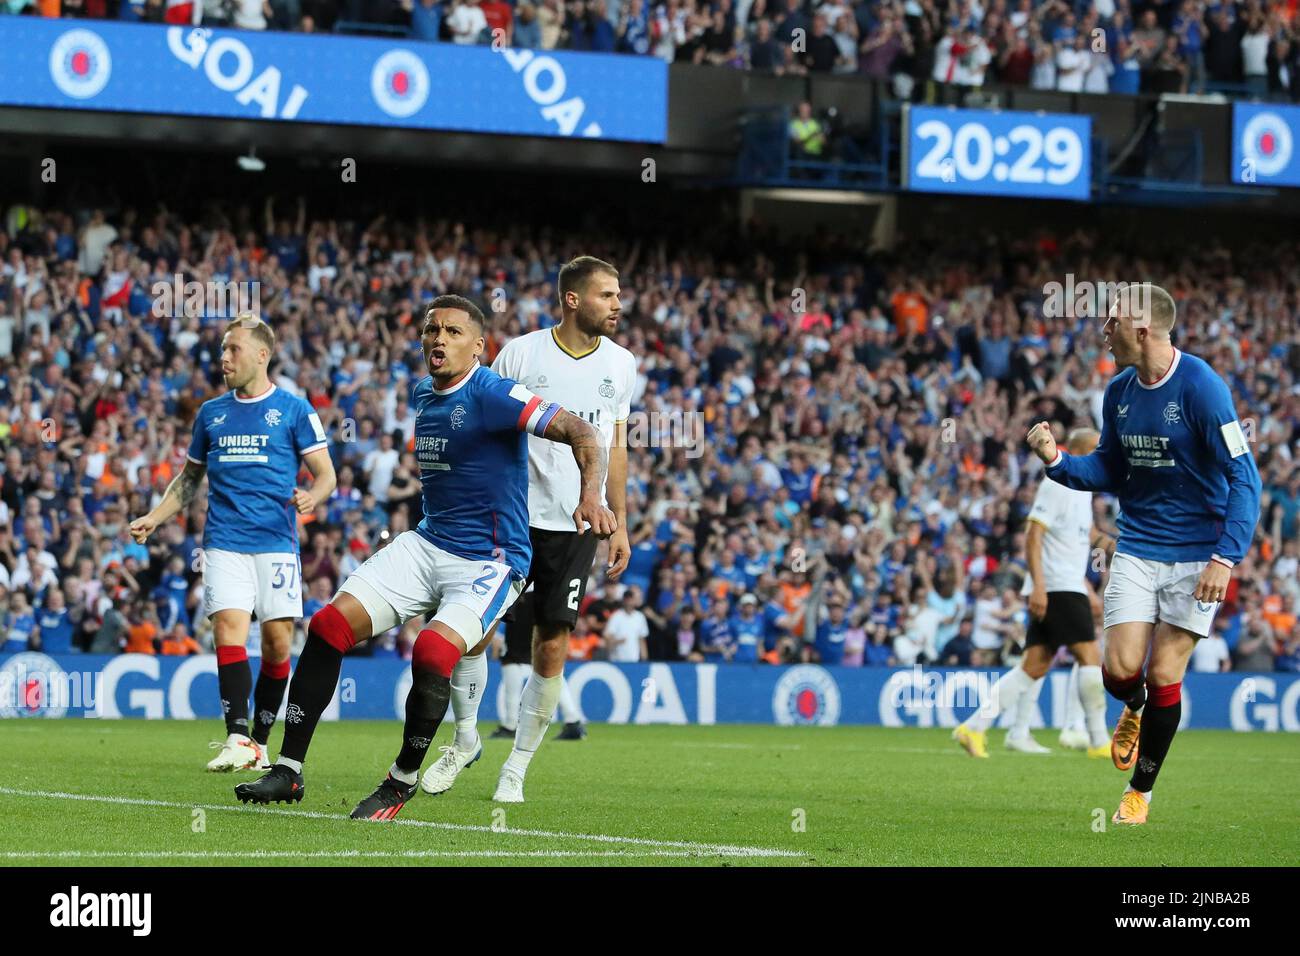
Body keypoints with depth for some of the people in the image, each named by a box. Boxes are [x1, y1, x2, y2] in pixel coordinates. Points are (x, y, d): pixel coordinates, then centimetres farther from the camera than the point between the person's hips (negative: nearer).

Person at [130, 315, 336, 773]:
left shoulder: (294, 409, 4)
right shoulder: (211, 413, 14)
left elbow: (325, 474, 2)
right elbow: (190, 477, 24)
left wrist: (312, 496, -20)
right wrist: (152, 520, 13)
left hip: (277, 542, -2)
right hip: (224, 542, 2)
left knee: (278, 642, -3)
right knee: (230, 628, -15)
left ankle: (260, 741, 10)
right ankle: (238, 740, -20)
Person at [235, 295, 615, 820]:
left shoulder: (492, 395, -15)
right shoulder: (422, 394, 9)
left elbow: (580, 432, -23)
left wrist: (591, 494, -39)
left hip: (489, 560, -7)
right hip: (426, 545, 7)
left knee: (433, 652, -30)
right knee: (329, 625, -9)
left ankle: (403, 780, -8)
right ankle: (288, 770, -2)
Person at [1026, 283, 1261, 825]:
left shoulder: (1201, 387, -17)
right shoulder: (1119, 392, 3)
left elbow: (1243, 476, -15)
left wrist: (1225, 558, -22)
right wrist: (1057, 460, -6)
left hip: (1196, 553, -4)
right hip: (1136, 549, 4)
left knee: (1163, 677, -2)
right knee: (1121, 668, -8)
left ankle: (1141, 790, 15)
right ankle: (1135, 710, 29)